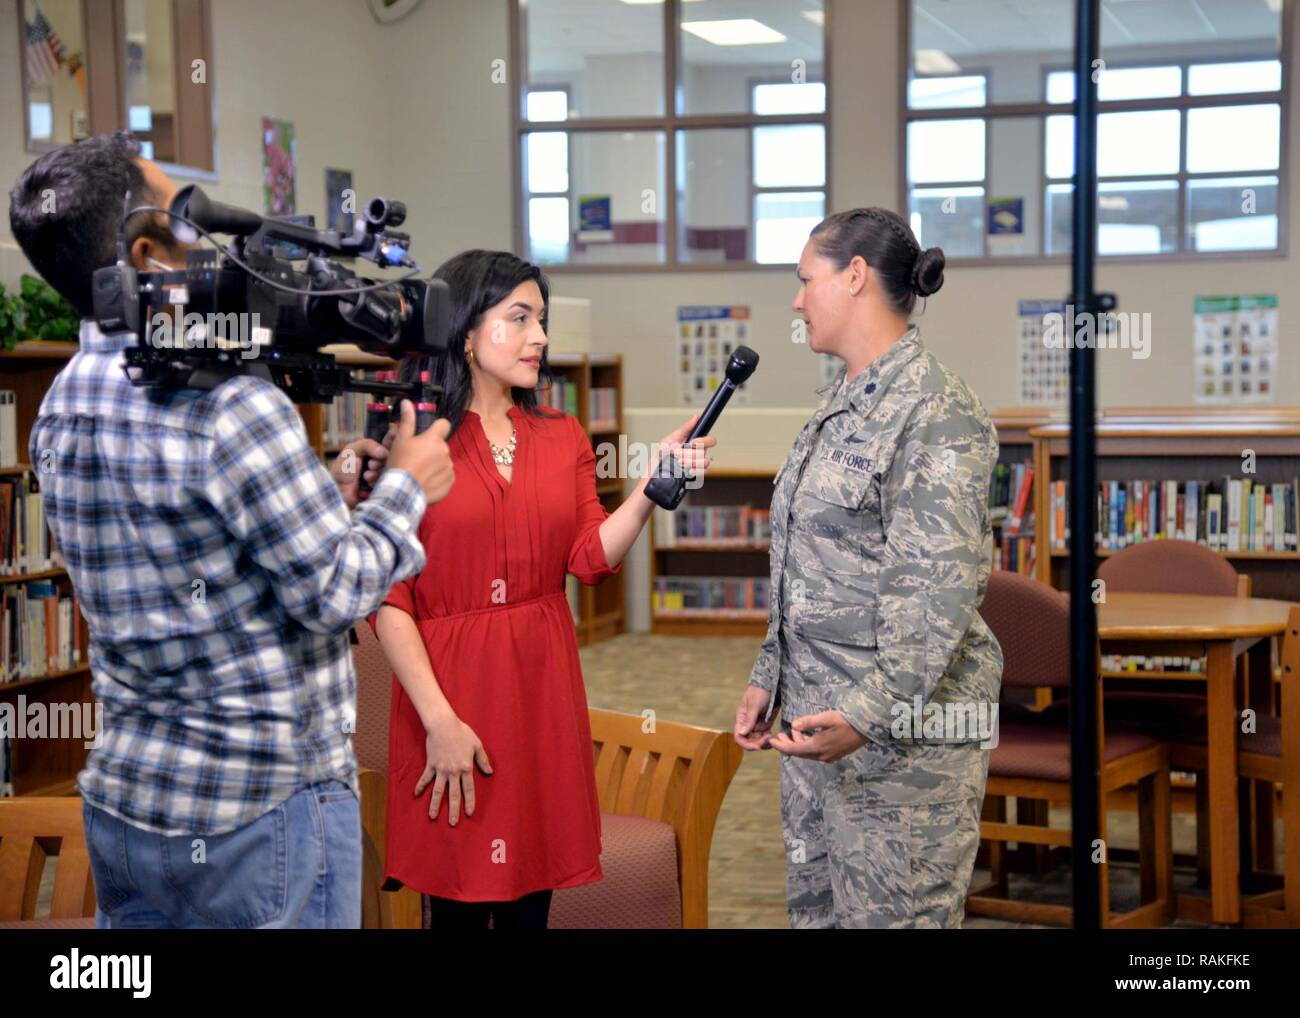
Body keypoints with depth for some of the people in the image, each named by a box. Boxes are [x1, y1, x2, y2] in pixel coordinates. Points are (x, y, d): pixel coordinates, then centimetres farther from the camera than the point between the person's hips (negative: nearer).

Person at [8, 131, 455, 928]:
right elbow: (332, 596, -16)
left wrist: (325, 493, 11)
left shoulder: (63, 411, 5)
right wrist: (405, 491, -1)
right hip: (265, 811, -7)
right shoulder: (231, 403, -21)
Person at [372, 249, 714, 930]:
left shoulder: (563, 439, 11)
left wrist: (653, 485, -12)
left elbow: (591, 559, 1)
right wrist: (440, 720, -15)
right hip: (451, 681, -4)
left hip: (544, 682, 5)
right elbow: (388, 600, -9)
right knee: (459, 903, 2)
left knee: (532, 899, 9)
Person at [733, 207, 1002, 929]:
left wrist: (866, 714, -29)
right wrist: (768, 677, 18)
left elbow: (937, 593, -22)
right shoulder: (840, 407, 15)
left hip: (900, 729, -9)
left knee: (892, 915, -3)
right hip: (815, 712, 9)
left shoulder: (936, 415, -15)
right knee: (814, 909, 14)